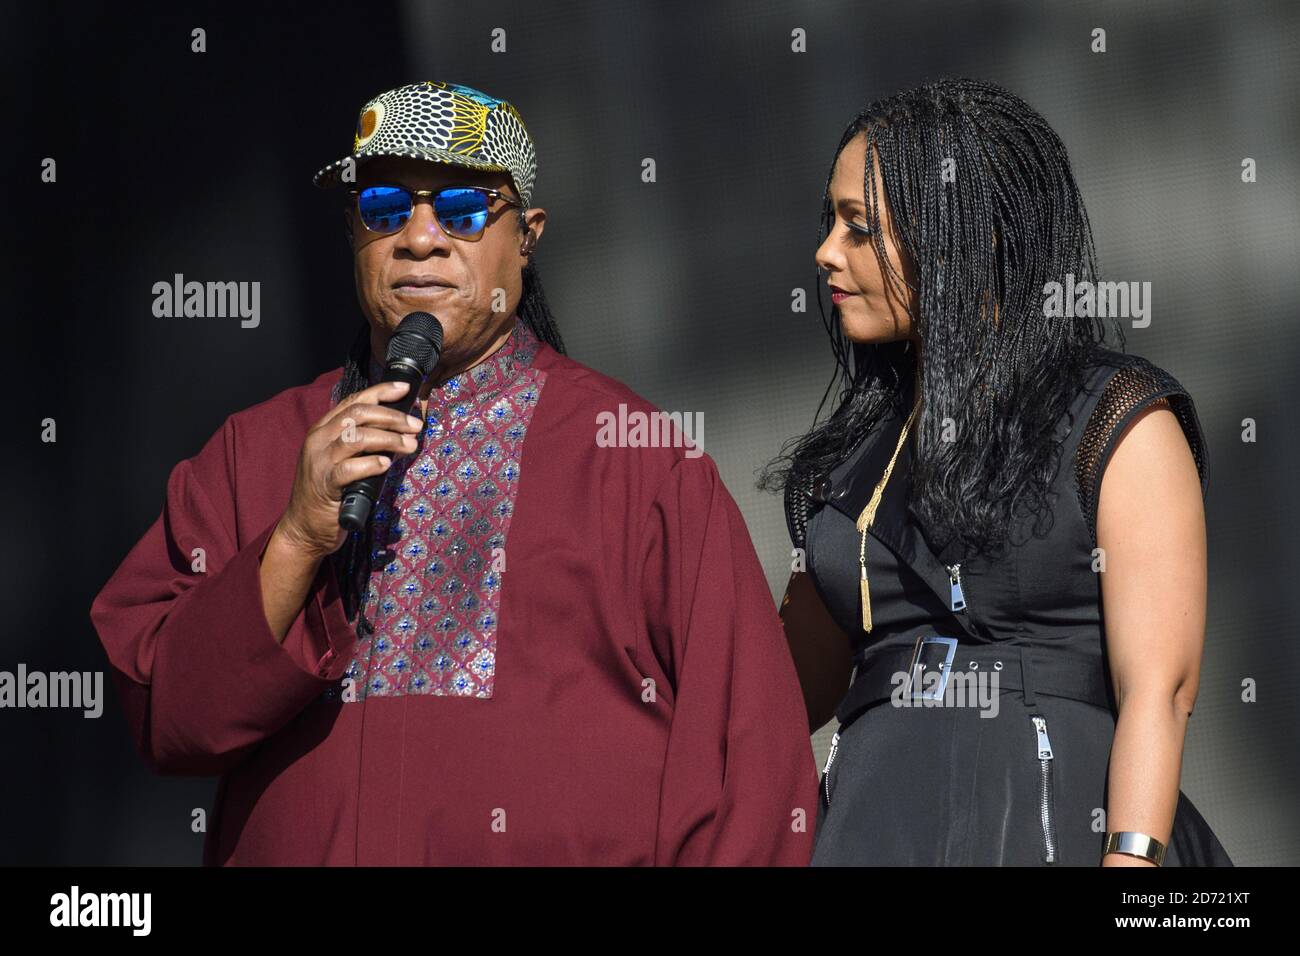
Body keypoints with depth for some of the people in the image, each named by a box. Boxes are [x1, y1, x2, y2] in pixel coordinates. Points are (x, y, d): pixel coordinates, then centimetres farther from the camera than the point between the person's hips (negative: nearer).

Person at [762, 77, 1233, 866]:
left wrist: (1132, 860, -21)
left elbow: (1160, 689, -9)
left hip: (1055, 828, -5)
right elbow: (795, 687, 20)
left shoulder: (1120, 421, -1)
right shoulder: (860, 444, 16)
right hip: (872, 826, 5)